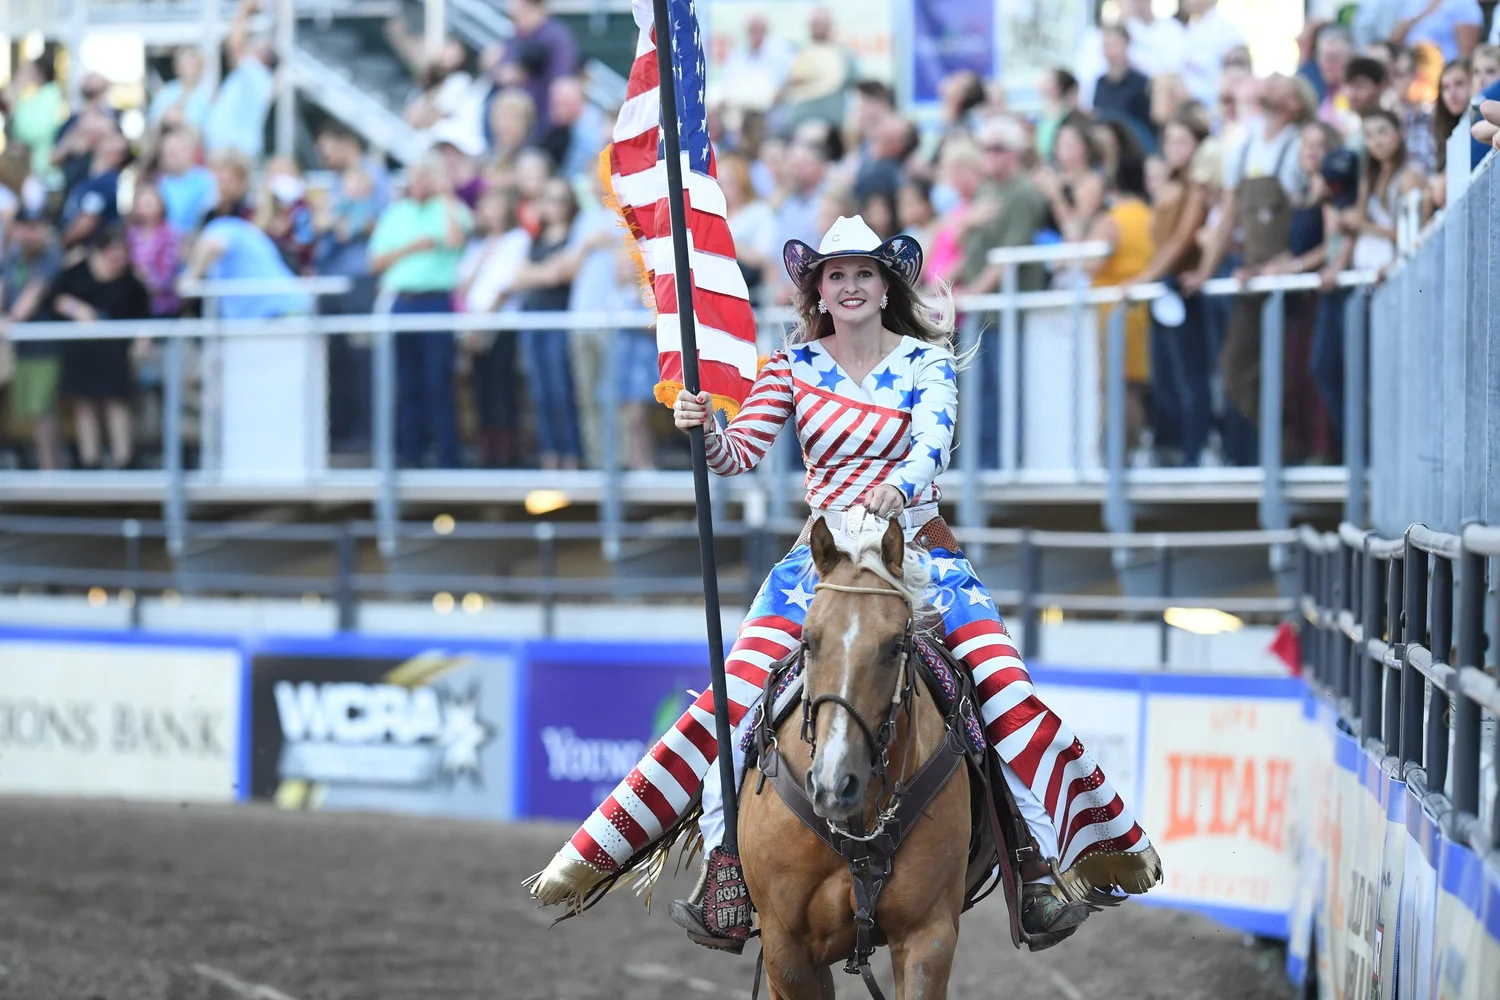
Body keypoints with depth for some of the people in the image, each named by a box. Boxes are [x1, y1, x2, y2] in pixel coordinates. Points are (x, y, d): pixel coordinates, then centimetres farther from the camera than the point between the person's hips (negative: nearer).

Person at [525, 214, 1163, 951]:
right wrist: (704, 430, -26)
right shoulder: (794, 367, 5)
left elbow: (932, 441, -16)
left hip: (921, 549, -1)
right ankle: (725, 864, -15)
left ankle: (1043, 865, -8)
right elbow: (740, 456, -3)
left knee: (1006, 690, -19)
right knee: (738, 694, -19)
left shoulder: (927, 362, 1)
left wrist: (896, 488, -38)